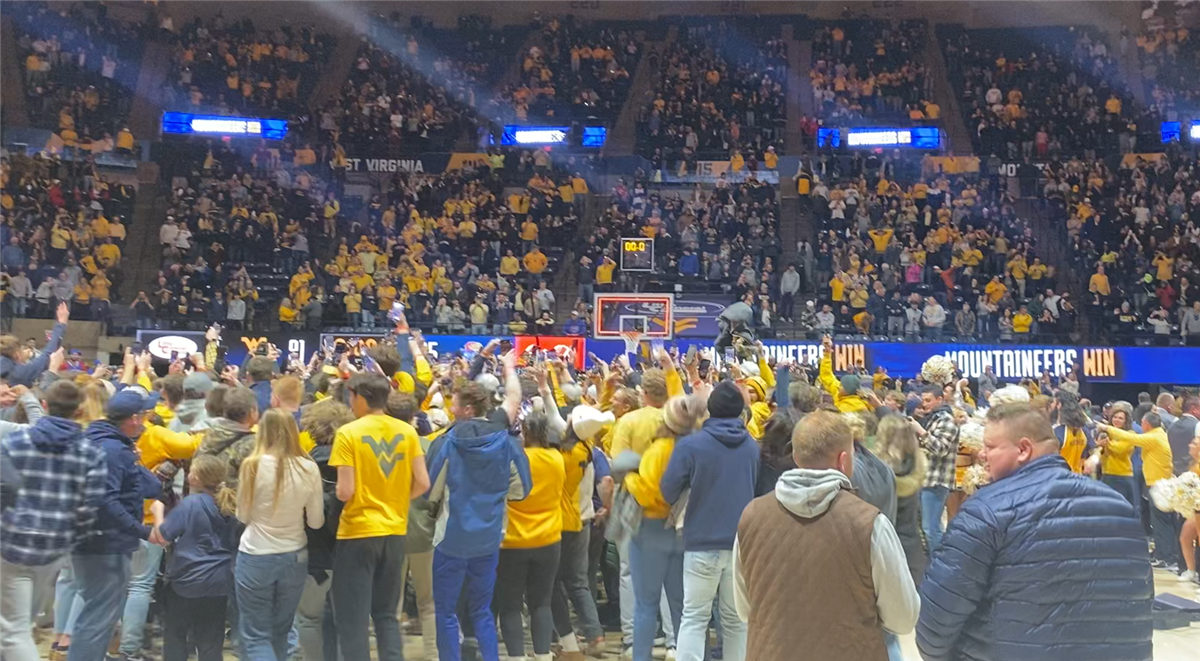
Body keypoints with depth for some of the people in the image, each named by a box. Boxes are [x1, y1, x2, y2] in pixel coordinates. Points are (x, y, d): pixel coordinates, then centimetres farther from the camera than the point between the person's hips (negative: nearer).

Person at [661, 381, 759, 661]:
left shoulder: (691, 445, -10)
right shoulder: (753, 446, 2)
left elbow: (668, 493, -6)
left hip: (703, 543, -3)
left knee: (694, 618, 5)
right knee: (737, 618, 13)